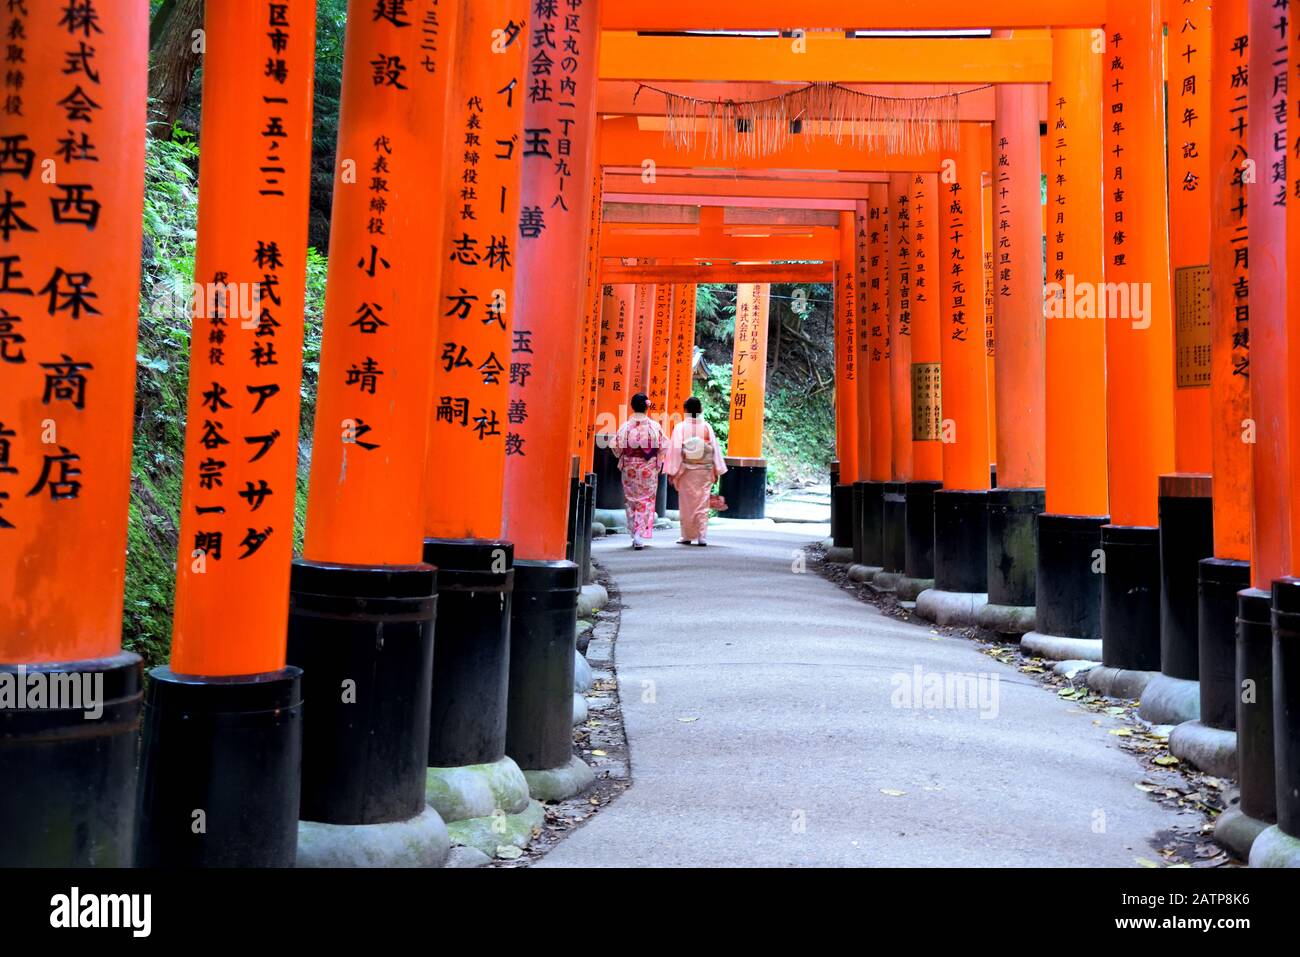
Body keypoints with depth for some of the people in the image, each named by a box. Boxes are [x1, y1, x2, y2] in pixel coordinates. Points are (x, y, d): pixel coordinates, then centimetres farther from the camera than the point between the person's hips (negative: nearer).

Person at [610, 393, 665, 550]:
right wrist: (658, 466, 11)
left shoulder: (625, 426, -8)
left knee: (631, 501, 13)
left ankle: (635, 535, 18)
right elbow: (662, 448, -4)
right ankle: (640, 536, -5)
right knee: (646, 501, 6)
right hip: (649, 470, 0)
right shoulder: (655, 426, -7)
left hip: (630, 468, 0)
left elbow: (617, 448, -3)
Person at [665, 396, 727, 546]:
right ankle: (702, 536, 0)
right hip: (704, 471, 1)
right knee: (702, 504, 5)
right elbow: (715, 448, 1)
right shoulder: (707, 427, -2)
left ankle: (687, 536, 13)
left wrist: (672, 472, -3)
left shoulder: (680, 428, -6)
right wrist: (717, 471, 8)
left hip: (686, 471, -1)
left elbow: (675, 450, -7)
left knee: (686, 504, 9)